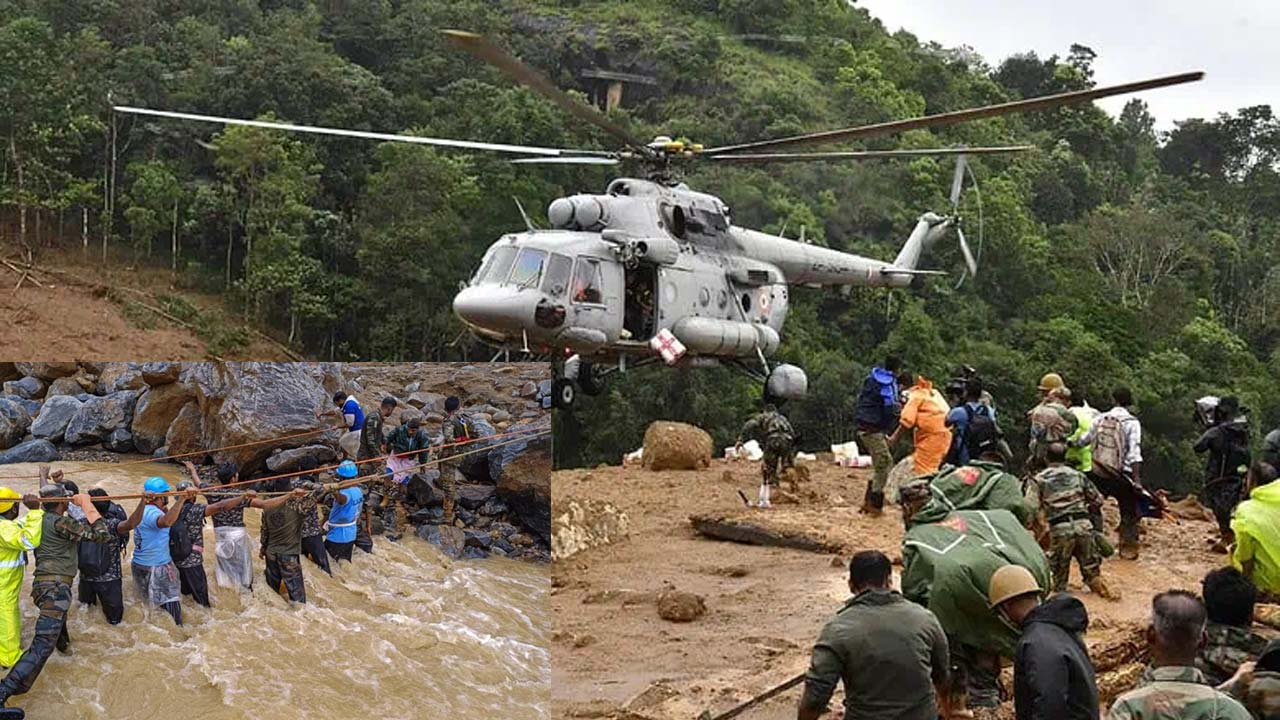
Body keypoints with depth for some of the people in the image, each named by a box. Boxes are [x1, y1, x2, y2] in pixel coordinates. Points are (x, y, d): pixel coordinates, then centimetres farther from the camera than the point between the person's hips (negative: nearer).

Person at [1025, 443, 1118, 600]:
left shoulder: (1039, 479, 4)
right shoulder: (1077, 475, 13)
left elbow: (1030, 508, -7)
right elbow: (1097, 500, 17)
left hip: (1059, 529, -3)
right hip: (1084, 526, 3)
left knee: (1059, 571, 10)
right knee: (1091, 570, 14)